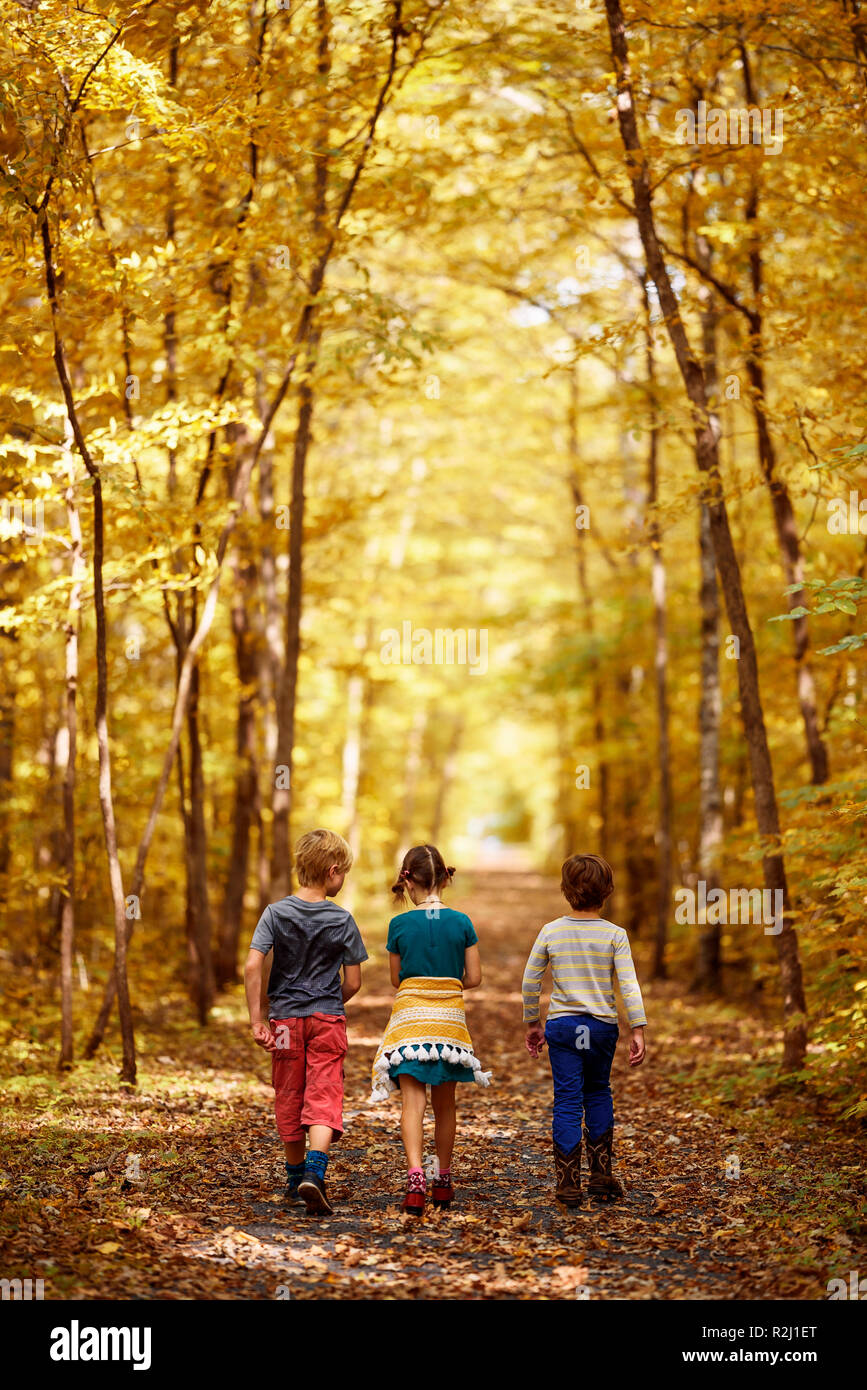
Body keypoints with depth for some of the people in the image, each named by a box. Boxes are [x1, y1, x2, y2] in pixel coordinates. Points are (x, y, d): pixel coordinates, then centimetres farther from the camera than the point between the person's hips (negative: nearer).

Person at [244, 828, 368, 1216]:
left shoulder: (276, 913, -3)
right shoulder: (342, 920, -4)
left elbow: (253, 966, -14)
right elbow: (353, 983, -1)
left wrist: (256, 1020, -11)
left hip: (285, 1019, 2)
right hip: (328, 1020, -2)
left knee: (289, 1100, 14)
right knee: (324, 1099, -5)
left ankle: (295, 1177, 25)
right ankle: (314, 1173, -25)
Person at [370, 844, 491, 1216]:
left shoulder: (400, 925, -4)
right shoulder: (462, 923, -1)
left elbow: (396, 979, 5)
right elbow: (474, 978, 2)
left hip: (410, 1016, -2)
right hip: (449, 1018, 2)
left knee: (412, 1102, -7)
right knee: (445, 1105, 14)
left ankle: (415, 1179, -24)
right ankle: (443, 1181, 25)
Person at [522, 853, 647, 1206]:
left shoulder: (551, 932, -1)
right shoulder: (615, 935, -5)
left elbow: (530, 982, 4)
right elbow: (629, 986, -9)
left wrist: (532, 1023, 15)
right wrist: (638, 1031, -6)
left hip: (562, 1026, 0)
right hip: (602, 1026, 0)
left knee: (567, 1101, 2)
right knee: (598, 1094, 20)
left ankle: (568, 1184, 1)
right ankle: (601, 1176, 21)